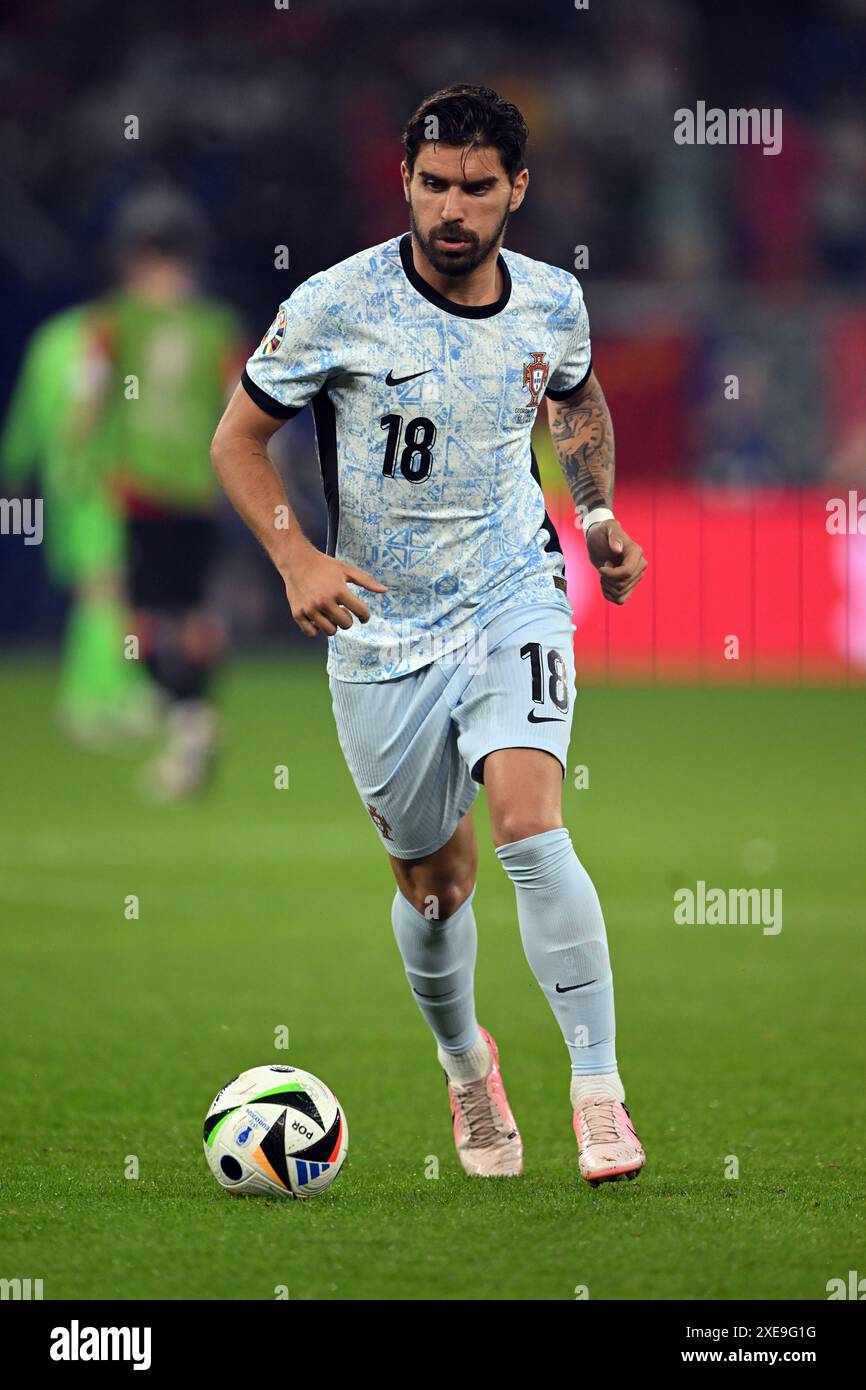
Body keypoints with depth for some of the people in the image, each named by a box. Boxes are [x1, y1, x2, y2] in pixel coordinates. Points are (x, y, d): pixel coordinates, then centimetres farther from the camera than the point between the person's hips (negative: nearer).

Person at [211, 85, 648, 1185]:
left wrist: (599, 514, 7)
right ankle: (464, 1063, 39)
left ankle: (599, 1093, -21)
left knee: (529, 821, -23)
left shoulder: (552, 302, -4)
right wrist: (296, 558, -19)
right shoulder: (337, 306, -14)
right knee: (436, 878, 9)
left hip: (514, 599, 0)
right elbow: (237, 438, -5)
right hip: (383, 630, 0)